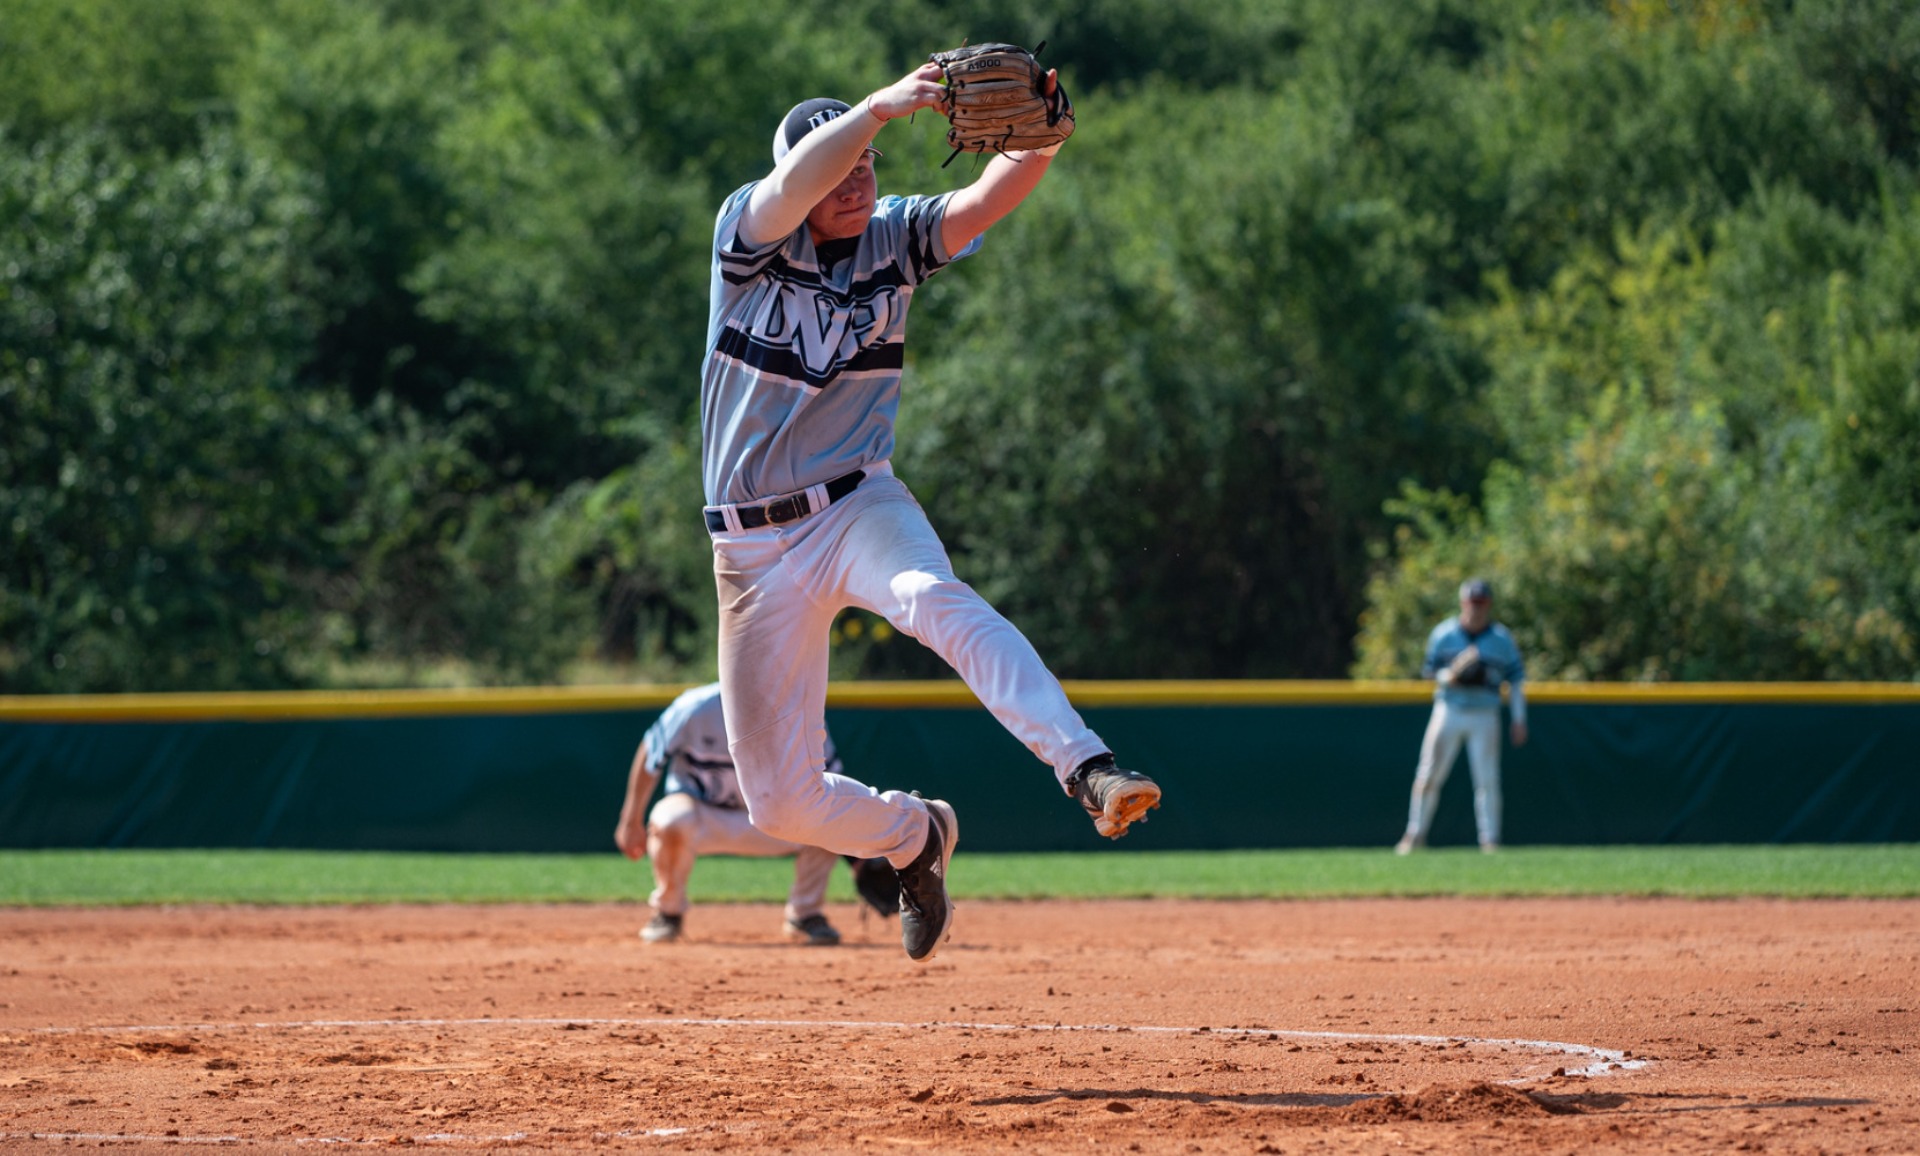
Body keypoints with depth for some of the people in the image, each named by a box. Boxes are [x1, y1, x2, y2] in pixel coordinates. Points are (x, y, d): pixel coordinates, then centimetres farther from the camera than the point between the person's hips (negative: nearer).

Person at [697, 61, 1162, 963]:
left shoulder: (896, 237, -1)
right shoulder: (750, 230, -8)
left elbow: (992, 197, -19)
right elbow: (797, 184, -31)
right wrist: (879, 106, -45)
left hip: (859, 506, 0)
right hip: (755, 546, 1)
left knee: (935, 598, -37)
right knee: (781, 800, 3)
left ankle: (1088, 768, -53)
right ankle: (916, 835, 34)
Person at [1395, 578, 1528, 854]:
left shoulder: (1502, 640, 1)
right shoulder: (1443, 634, 1)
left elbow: (1516, 679, 6)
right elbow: (1429, 671, 6)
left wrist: (1519, 720, 1)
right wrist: (1449, 675, -17)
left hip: (1484, 717, 0)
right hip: (1448, 712, 0)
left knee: (1487, 780, -3)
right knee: (1428, 775, -2)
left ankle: (1490, 839, 4)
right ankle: (1415, 834, 6)